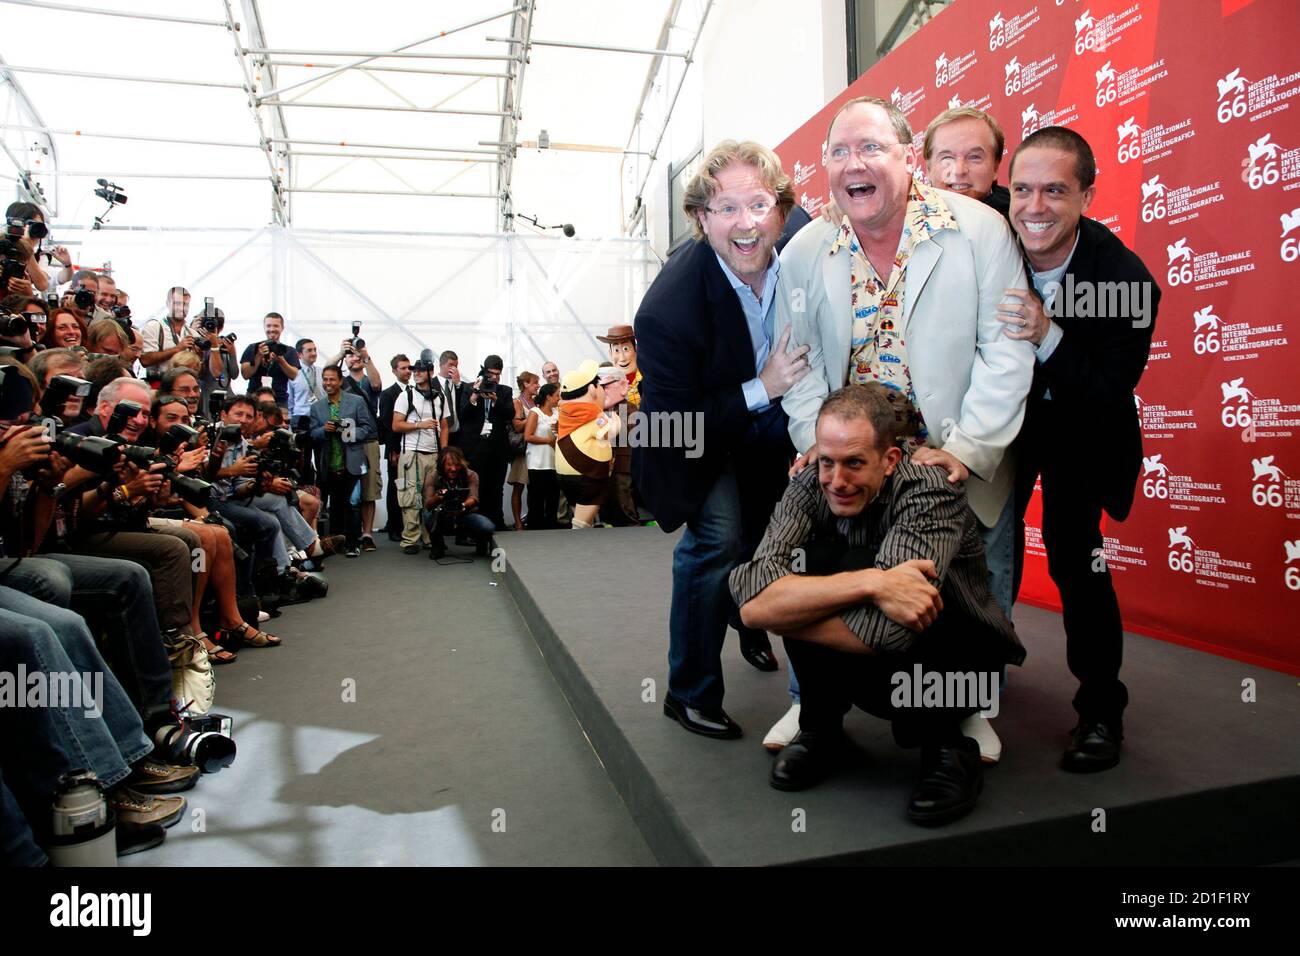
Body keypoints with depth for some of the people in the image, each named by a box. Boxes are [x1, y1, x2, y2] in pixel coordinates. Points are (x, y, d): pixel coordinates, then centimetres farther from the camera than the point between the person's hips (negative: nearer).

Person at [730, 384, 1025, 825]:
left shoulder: (930, 493, -26)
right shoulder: (810, 487, -15)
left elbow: (883, 633, -38)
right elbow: (752, 598, -32)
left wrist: (777, 612, -27)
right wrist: (868, 582, -43)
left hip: (959, 662, -3)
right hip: (862, 669, 4)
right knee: (814, 558, -24)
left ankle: (948, 749, -5)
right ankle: (820, 729, -1)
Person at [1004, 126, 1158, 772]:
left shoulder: (1127, 280, -26)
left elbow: (1109, 396, -26)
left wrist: (1048, 338, -40)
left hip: (1079, 432, -3)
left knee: (1074, 557, -9)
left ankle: (1101, 711, 12)